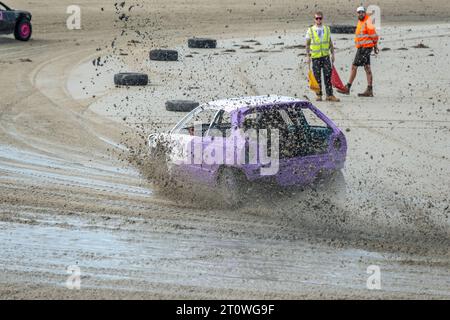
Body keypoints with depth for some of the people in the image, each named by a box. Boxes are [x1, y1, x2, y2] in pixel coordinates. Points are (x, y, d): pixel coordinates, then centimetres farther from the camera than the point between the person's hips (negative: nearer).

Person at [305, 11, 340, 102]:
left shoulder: (327, 29, 8)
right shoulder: (310, 30, 2)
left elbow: (330, 43, 13)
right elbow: (307, 44, 4)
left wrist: (333, 54, 8)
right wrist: (308, 56, -2)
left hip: (326, 56, 1)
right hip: (315, 57, -1)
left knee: (328, 76, -4)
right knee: (317, 77, 1)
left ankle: (329, 95, -3)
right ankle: (319, 95, 9)